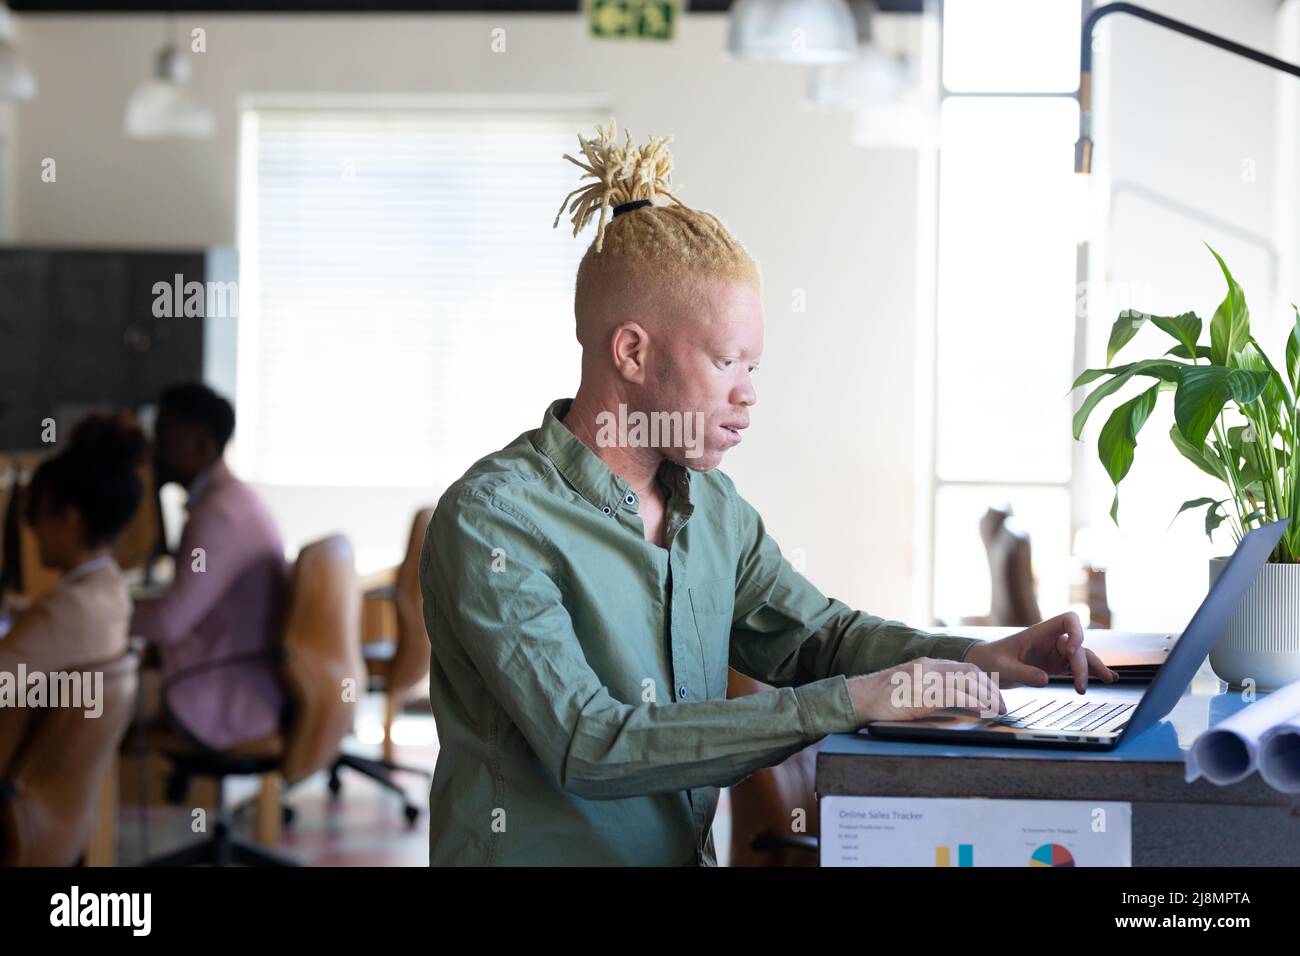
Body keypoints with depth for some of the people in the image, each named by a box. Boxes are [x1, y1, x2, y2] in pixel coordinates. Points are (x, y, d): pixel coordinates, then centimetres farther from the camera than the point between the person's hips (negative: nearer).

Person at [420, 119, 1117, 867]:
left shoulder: (710, 504, 10)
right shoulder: (492, 520, -14)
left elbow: (814, 635, 17)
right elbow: (590, 748, -22)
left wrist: (979, 659, -2)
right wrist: (848, 703, -23)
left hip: (688, 856, 6)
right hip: (539, 857, -6)